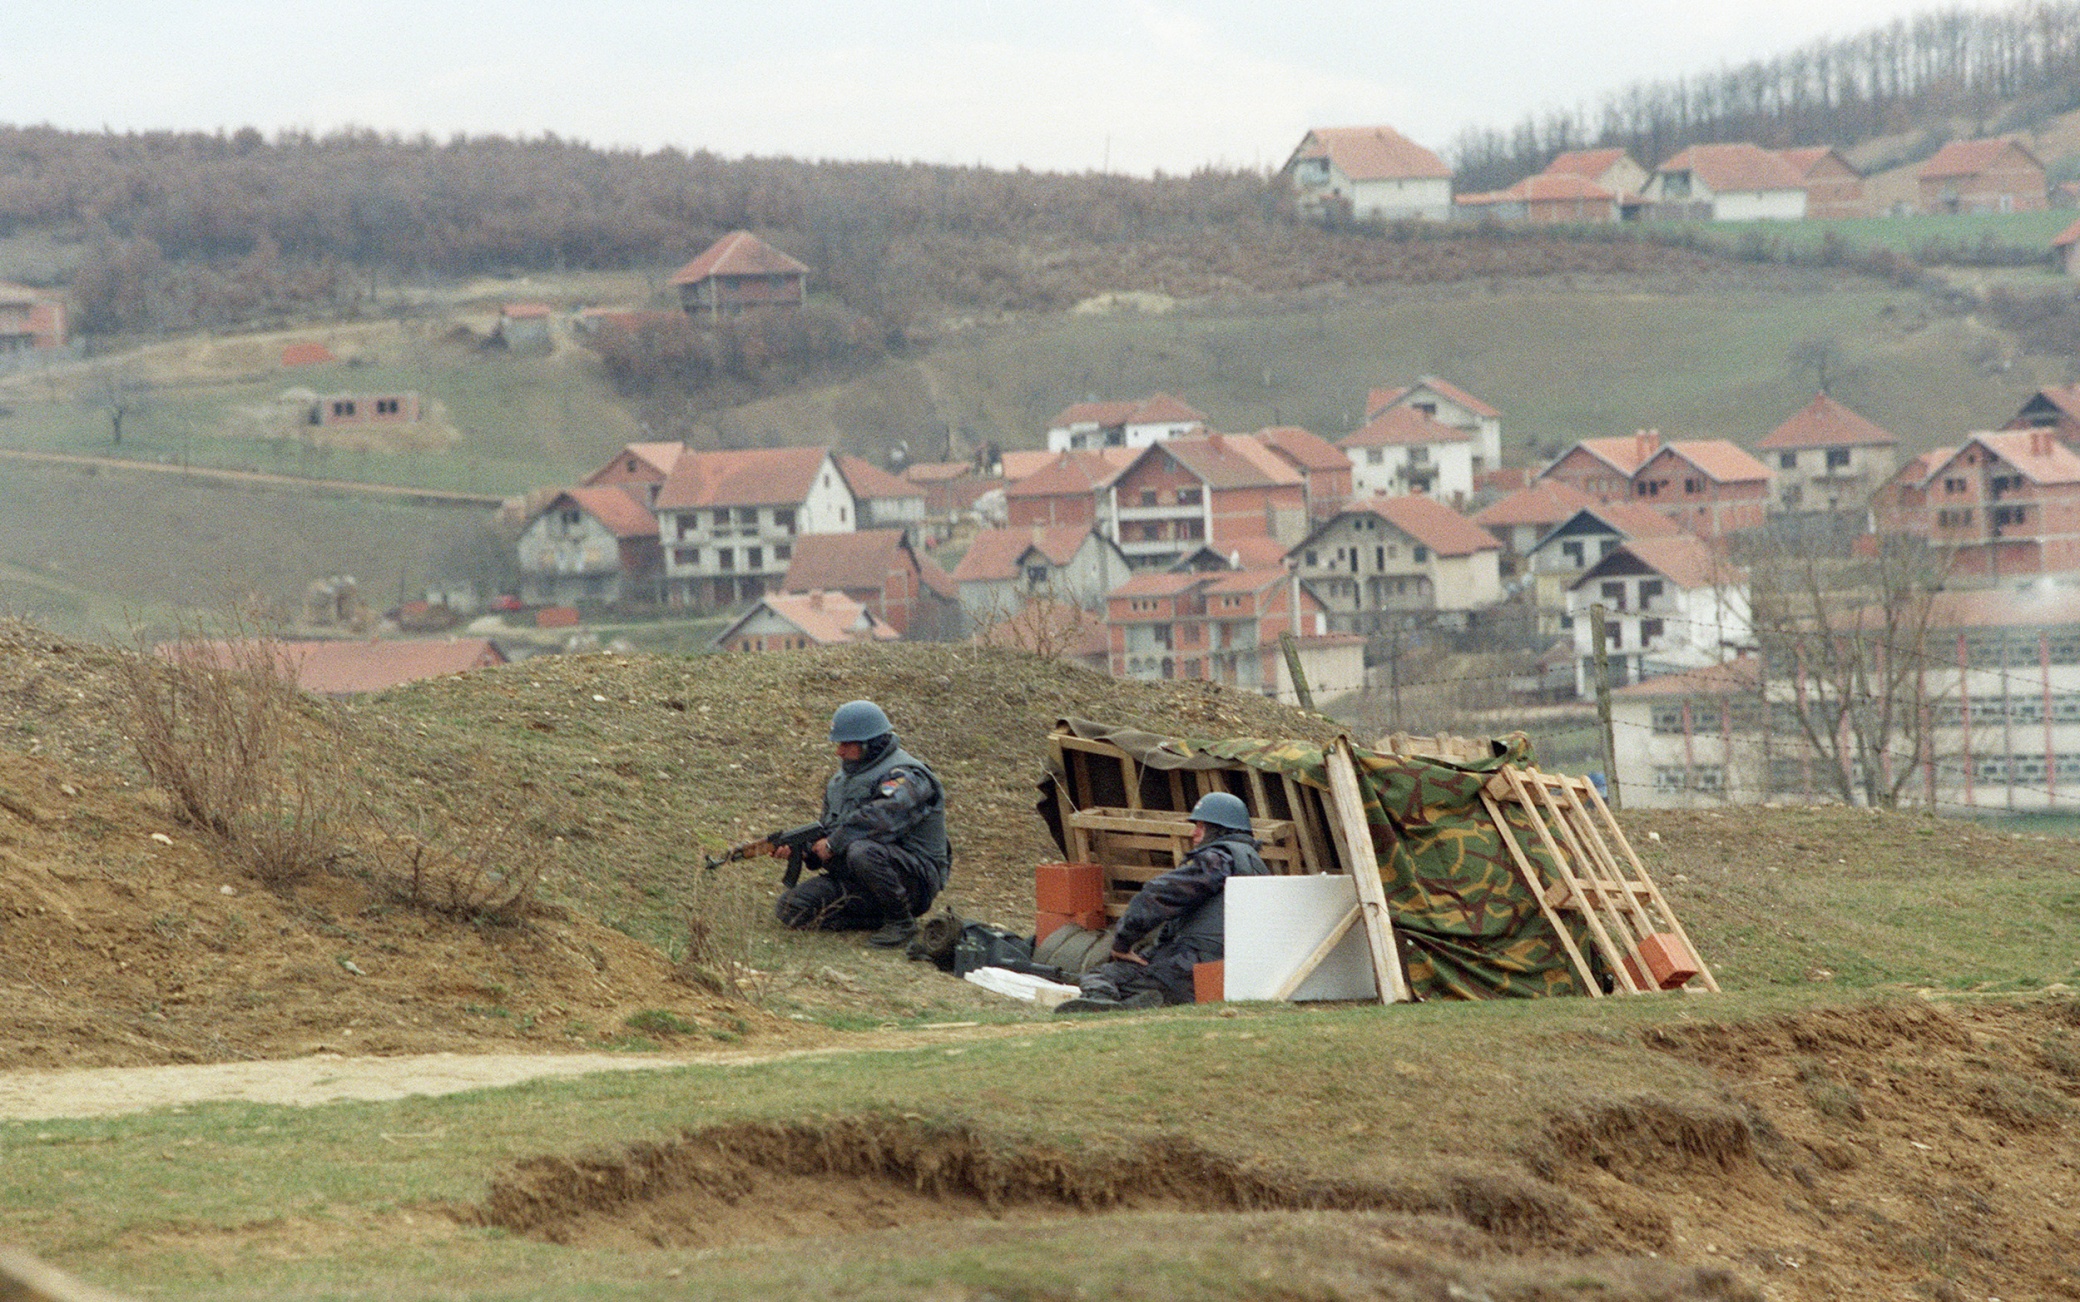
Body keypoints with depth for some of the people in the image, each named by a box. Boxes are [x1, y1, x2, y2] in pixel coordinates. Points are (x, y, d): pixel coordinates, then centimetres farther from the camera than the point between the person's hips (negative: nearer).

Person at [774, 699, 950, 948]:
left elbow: (882, 817, -33)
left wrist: (833, 844, -24)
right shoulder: (843, 777, 17)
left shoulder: (903, 775, -14)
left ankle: (901, 922, -17)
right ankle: (880, 917, 1)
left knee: (862, 852, -40)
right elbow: (828, 829, 21)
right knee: (790, 909, -6)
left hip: (915, 877, -8)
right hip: (851, 879, 8)